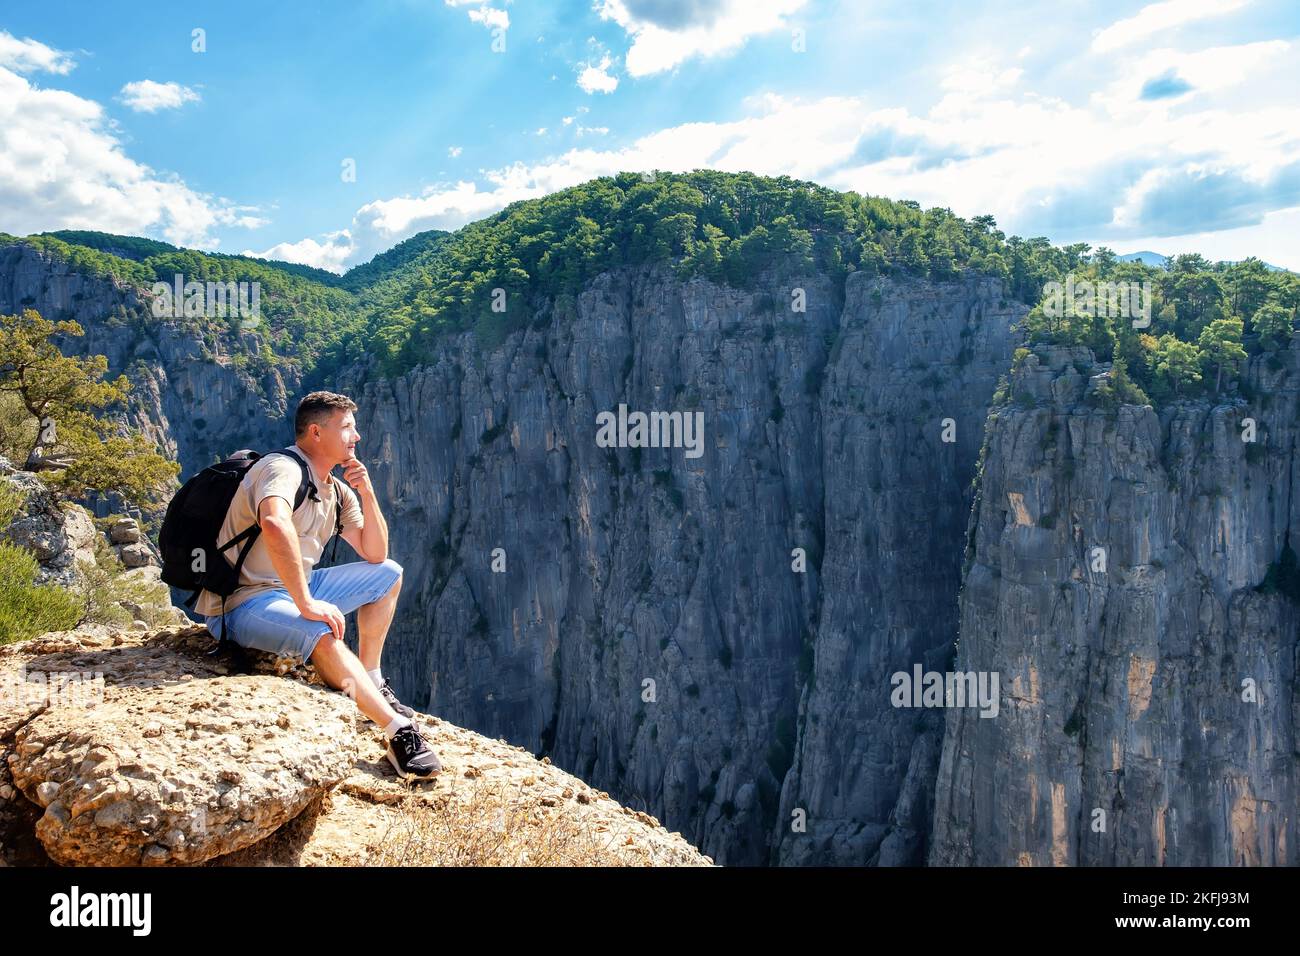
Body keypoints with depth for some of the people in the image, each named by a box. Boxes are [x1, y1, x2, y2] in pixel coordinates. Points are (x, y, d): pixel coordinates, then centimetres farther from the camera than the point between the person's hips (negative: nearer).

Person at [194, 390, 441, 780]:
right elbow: (274, 523, -41)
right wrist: (306, 604, -42)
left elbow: (375, 554, 10)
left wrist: (367, 495, -4)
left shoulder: (336, 490, 9)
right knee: (323, 634, -37)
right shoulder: (283, 468, -19)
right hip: (242, 603, -10)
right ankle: (399, 732, -35)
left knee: (388, 574, 12)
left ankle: (372, 684, 11)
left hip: (297, 589, 10)